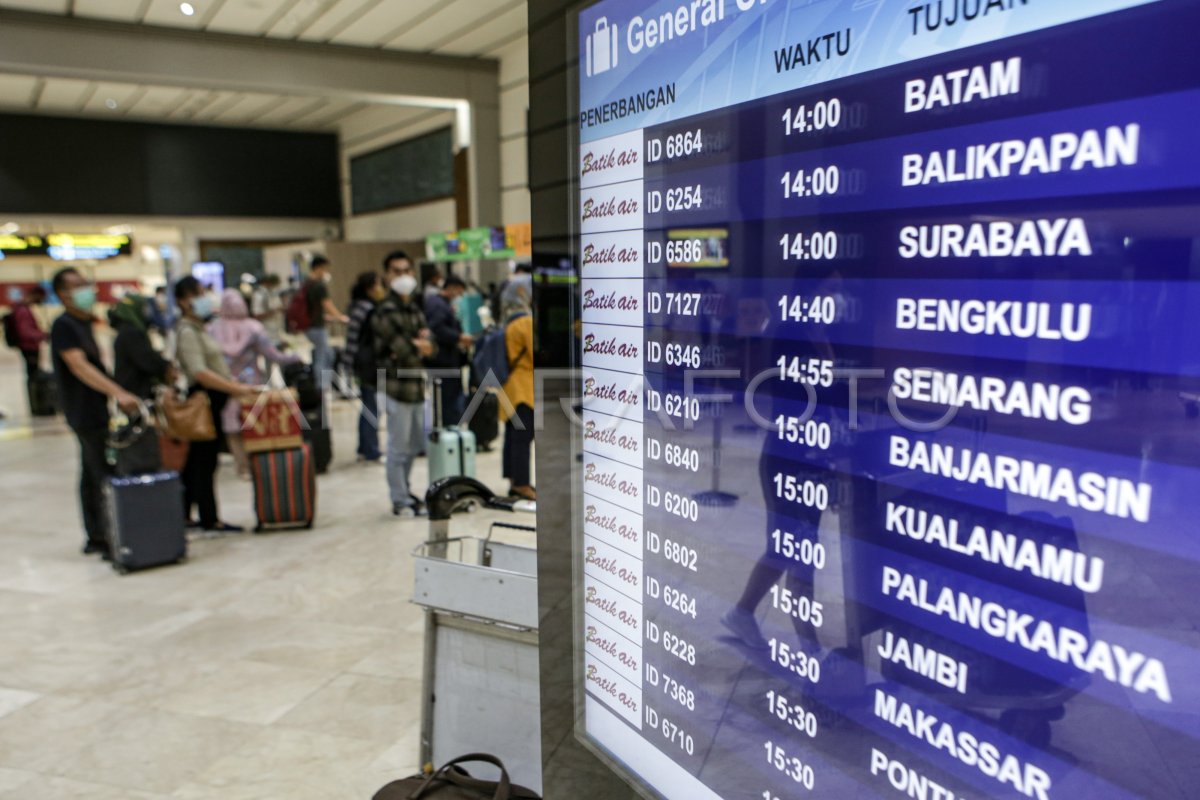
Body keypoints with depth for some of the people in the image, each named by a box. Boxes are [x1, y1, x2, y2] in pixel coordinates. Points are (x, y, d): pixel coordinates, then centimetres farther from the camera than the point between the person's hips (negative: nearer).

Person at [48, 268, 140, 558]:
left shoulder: (83, 323, 15)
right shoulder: (63, 326, -14)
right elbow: (79, 367, -26)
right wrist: (118, 393, -36)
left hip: (94, 410, 10)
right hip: (84, 412, -10)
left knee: (91, 474, 13)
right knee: (105, 475, -10)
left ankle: (95, 537, 21)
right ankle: (108, 539, -8)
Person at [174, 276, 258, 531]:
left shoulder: (198, 328, 16)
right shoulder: (187, 332, -15)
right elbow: (200, 373, -26)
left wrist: (233, 382, 9)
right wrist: (236, 389, -29)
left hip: (214, 398, 10)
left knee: (197, 460, 14)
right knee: (205, 460, -2)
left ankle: (183, 515, 23)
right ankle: (209, 519, 6)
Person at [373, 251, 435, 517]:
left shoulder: (415, 306, 15)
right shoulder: (386, 312, -11)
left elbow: (428, 344, 12)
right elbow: (400, 349, -17)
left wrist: (415, 346, -9)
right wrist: (419, 346, 0)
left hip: (417, 384, 8)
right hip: (397, 385, -8)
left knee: (416, 443, 18)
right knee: (399, 447, 0)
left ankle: (402, 491, 34)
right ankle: (400, 501, 12)